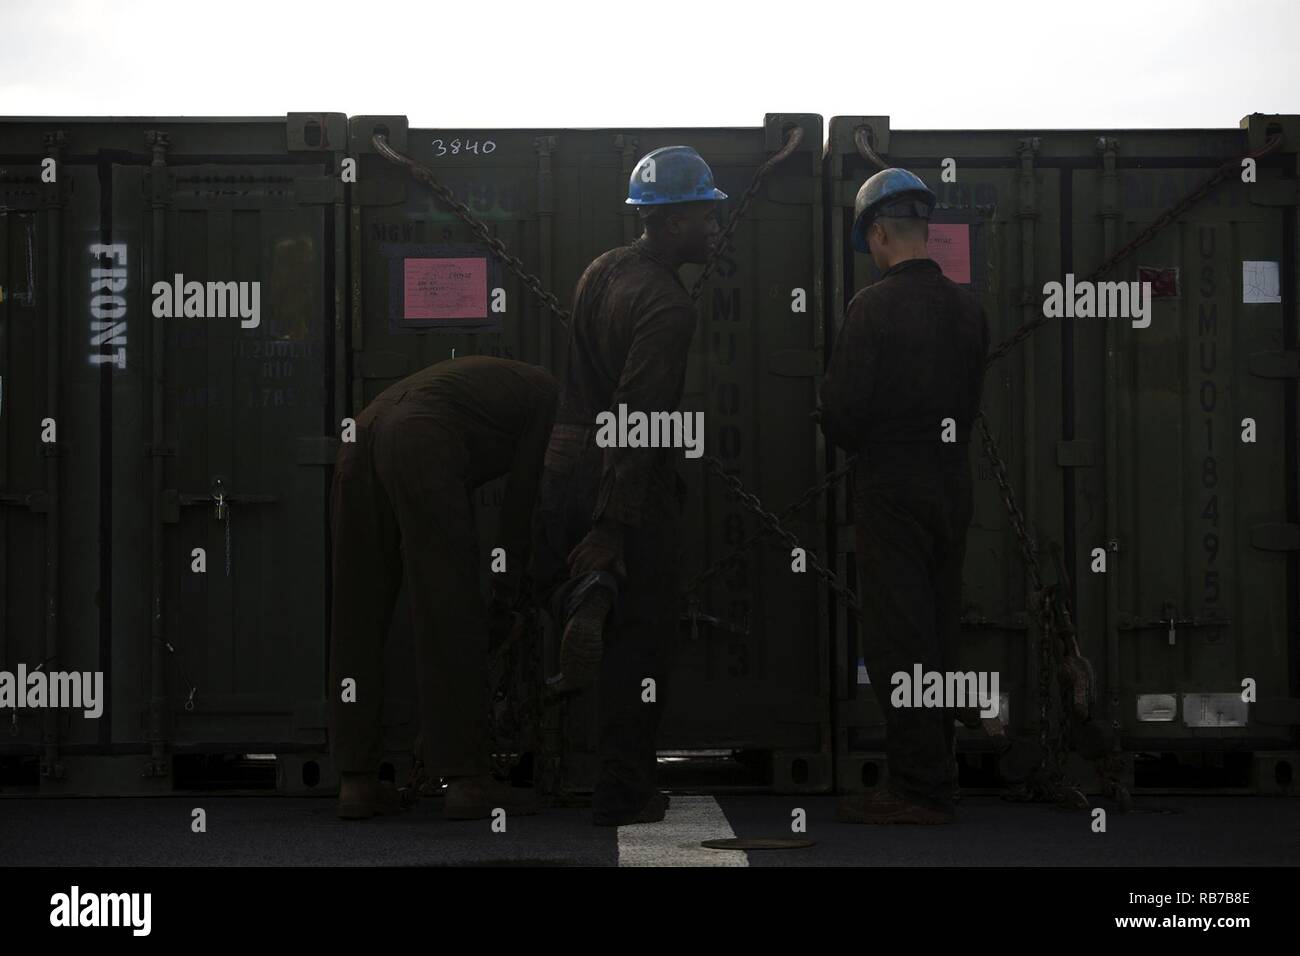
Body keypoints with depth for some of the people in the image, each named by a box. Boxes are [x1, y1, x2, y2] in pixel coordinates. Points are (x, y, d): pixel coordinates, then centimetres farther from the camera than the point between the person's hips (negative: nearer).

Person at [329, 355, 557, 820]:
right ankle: (468, 780, 1)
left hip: (361, 438, 8)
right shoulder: (546, 390, 19)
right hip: (419, 447, -7)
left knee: (358, 620, 9)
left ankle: (356, 780, 11)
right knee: (453, 621, -2)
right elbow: (522, 491, 13)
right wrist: (508, 584, 19)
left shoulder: (483, 374, 40)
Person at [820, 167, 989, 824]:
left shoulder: (872, 308, -14)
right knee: (937, 635, 13)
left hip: (890, 490, -7)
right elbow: (970, 400, 9)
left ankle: (923, 787, -1)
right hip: (953, 485, 7)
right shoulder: (967, 308, 5)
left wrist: (857, 443, 6)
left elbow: (841, 409, -14)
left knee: (896, 640, -2)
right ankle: (934, 776, 21)